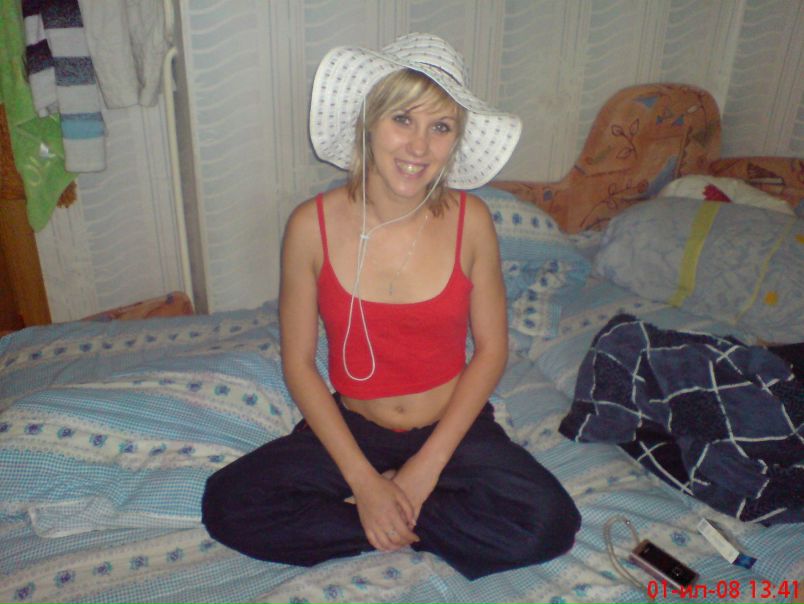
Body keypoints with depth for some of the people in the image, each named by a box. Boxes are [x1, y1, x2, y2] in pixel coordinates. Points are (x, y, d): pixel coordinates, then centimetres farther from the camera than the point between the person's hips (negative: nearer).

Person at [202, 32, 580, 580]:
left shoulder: (470, 220, -11)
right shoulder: (312, 225, -12)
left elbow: (491, 349, -5)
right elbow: (298, 362, -7)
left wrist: (427, 466, -12)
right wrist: (364, 479, -14)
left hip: (455, 430, 0)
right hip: (351, 429, 1)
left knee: (549, 524, -24)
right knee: (228, 504, -19)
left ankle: (390, 523, -3)